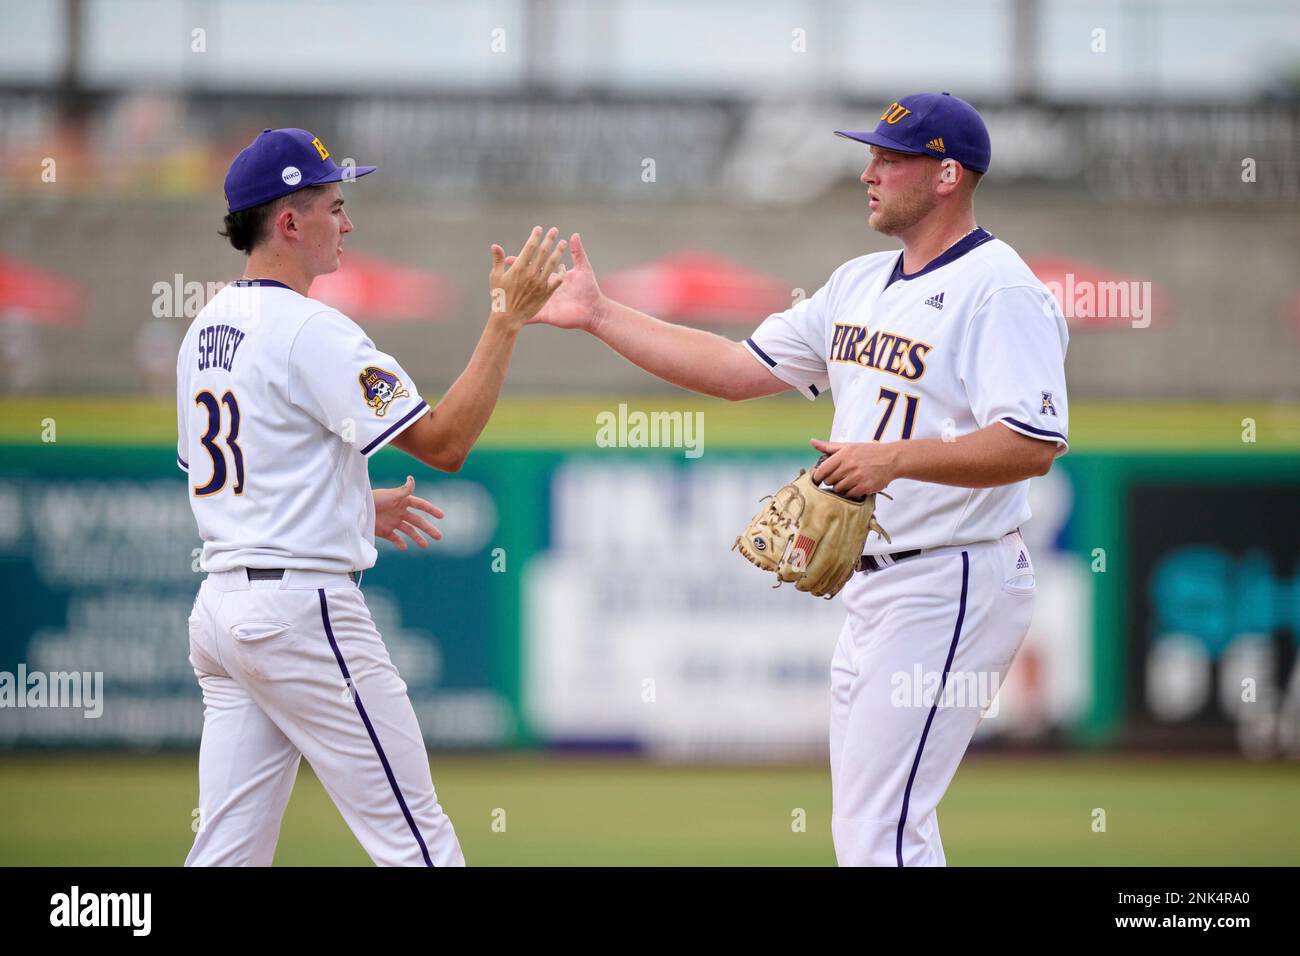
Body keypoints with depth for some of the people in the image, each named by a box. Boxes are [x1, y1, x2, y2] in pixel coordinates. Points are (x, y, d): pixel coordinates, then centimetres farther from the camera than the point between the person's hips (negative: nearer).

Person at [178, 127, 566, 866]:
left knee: (228, 852, 6)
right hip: (305, 608, -9)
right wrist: (507, 320, -15)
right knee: (416, 839, -2)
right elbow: (444, 442, -17)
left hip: (221, 604, 9)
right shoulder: (311, 331, -14)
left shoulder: (206, 330, 14)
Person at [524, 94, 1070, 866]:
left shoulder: (1002, 293, -14)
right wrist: (598, 315, 15)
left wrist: (893, 459, -28)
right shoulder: (860, 284, 15)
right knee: (866, 824, 13)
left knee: (882, 830, -14)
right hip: (873, 588, 10)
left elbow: (1034, 446, -24)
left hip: (953, 590, -10)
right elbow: (737, 369, 18)